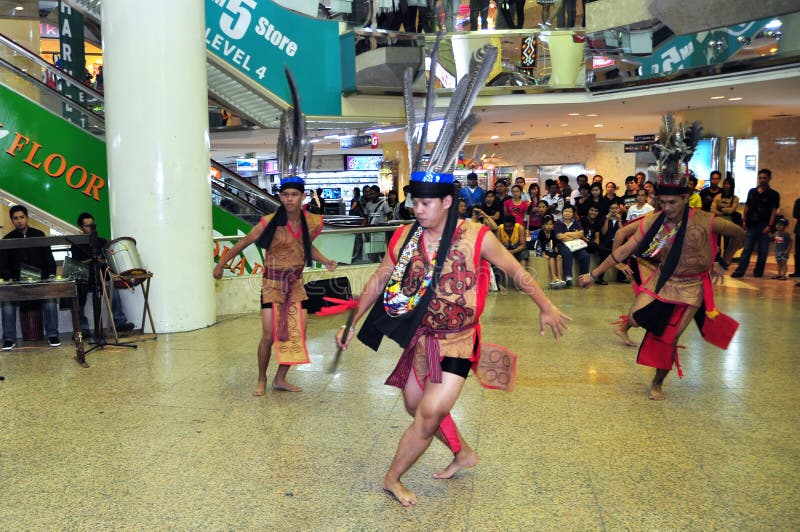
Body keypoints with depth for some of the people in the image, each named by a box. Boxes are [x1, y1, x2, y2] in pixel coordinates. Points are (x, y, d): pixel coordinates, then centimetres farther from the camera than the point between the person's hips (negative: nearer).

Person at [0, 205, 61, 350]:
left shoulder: (39, 235, 9)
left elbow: (49, 258, 8)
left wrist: (51, 275, -7)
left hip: (40, 278, 0)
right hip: (17, 281, 0)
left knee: (51, 296, -27)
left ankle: (52, 335, -18)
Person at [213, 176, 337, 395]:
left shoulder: (312, 222, -3)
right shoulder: (270, 222, -16)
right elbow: (243, 243, -6)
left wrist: (325, 261, 0)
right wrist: (221, 264, 0)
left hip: (296, 283, 4)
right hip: (273, 283, -4)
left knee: (297, 334, 3)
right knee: (269, 336, -7)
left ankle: (280, 379, 20)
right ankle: (261, 380, 15)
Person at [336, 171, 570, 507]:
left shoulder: (476, 237, -15)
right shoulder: (405, 237, -5)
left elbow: (515, 271, -3)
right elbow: (379, 281, 4)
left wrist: (546, 308, 1)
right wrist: (351, 324, 4)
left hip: (457, 343, -4)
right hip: (420, 338, 5)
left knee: (430, 413, -12)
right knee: (416, 407, 17)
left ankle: (393, 478, 10)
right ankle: (463, 453, 41)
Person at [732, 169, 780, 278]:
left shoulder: (774, 194, 0)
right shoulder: (752, 192, 11)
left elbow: (774, 211, -5)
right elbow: (747, 207, 13)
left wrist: (769, 226, -13)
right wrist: (744, 221, 6)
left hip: (764, 226, -2)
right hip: (751, 225, 3)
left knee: (763, 251, 4)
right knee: (746, 249, -1)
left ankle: (758, 271, 13)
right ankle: (740, 271, -2)